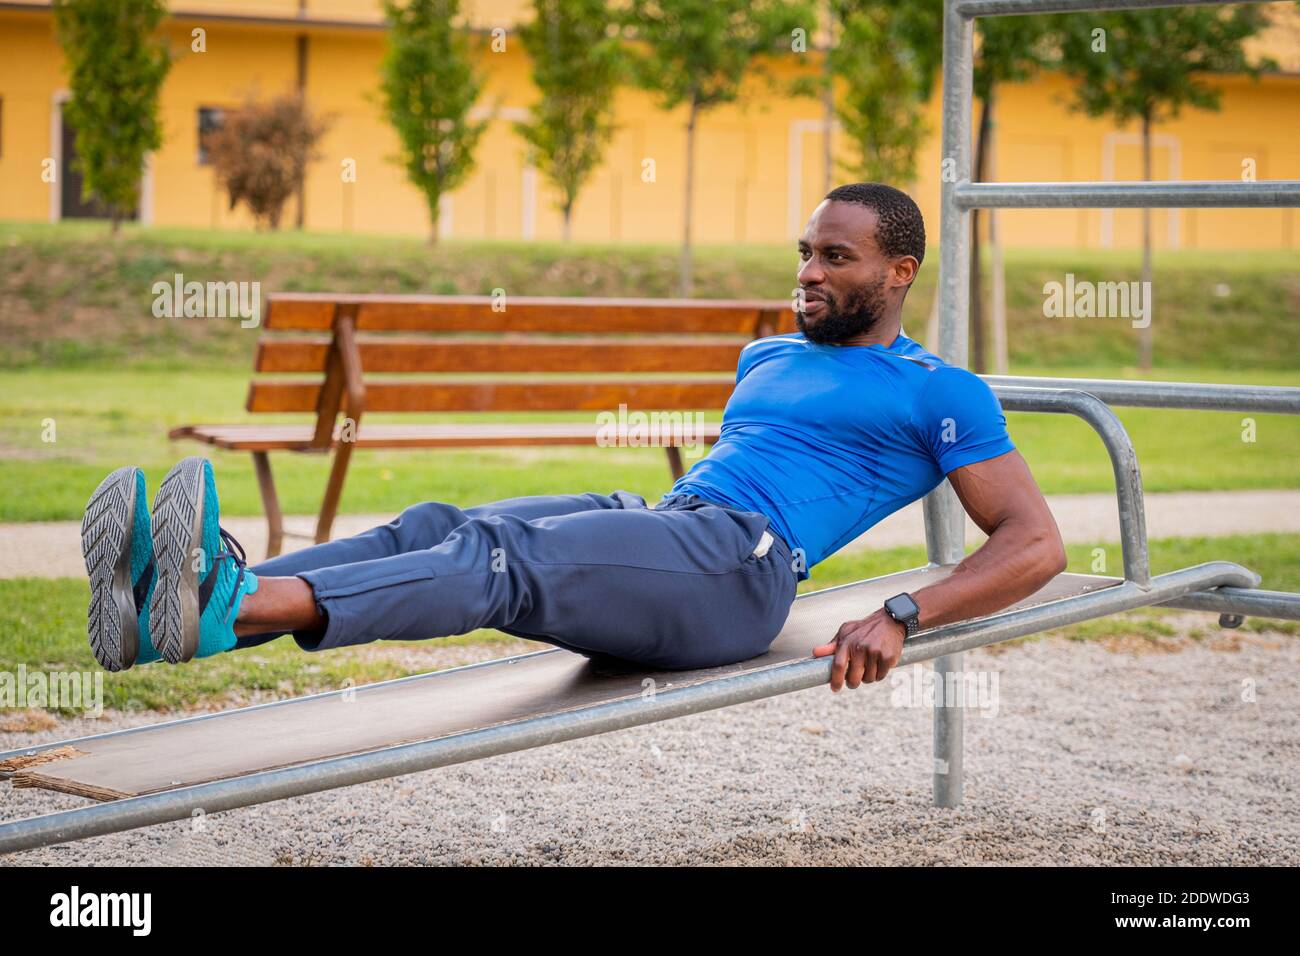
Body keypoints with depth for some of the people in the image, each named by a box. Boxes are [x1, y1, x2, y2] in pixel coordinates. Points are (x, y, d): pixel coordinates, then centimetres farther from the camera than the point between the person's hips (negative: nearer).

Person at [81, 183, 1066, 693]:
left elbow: (1036, 542, -2)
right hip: (658, 519, 8)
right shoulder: (768, 357, 30)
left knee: (507, 559, -31)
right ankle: (181, 604, -37)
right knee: (438, 525, -18)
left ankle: (232, 609, -52)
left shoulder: (940, 394, 7)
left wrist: (901, 617, -16)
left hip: (739, 566, -8)